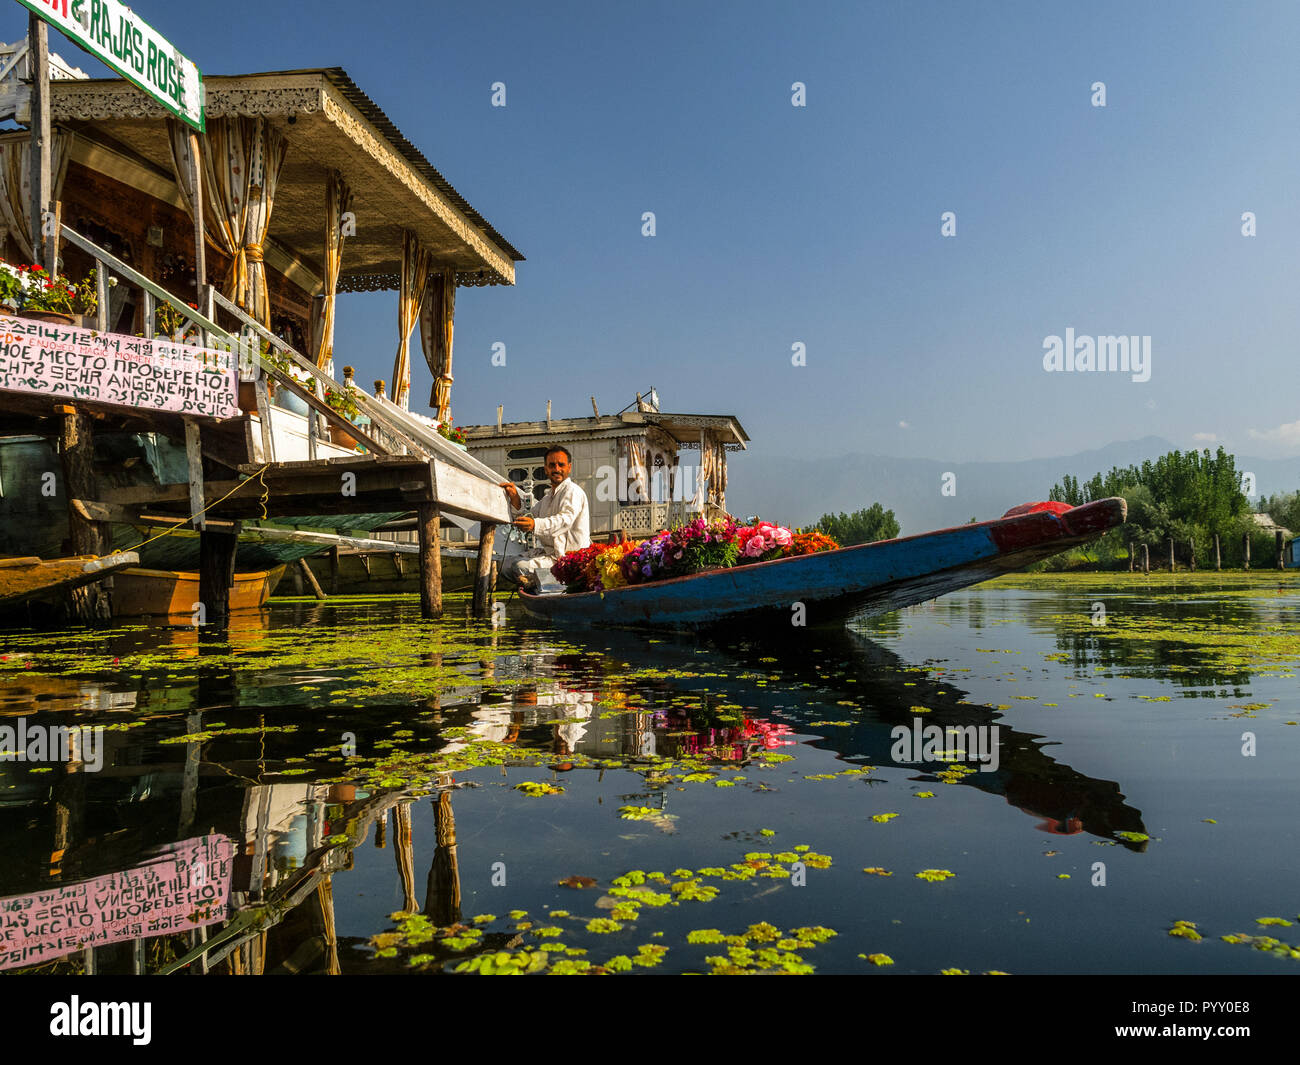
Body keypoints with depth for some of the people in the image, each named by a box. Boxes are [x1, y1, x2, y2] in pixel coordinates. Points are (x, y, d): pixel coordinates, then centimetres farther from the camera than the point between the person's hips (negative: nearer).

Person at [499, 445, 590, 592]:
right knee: (508, 566, 6)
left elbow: (565, 519, -31)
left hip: (569, 557, -10)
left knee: (521, 567, -24)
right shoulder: (548, 496, 21)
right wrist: (515, 498, 1)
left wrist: (535, 525, -48)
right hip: (548, 551, 10)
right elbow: (528, 518, 18)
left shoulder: (572, 491, -11)